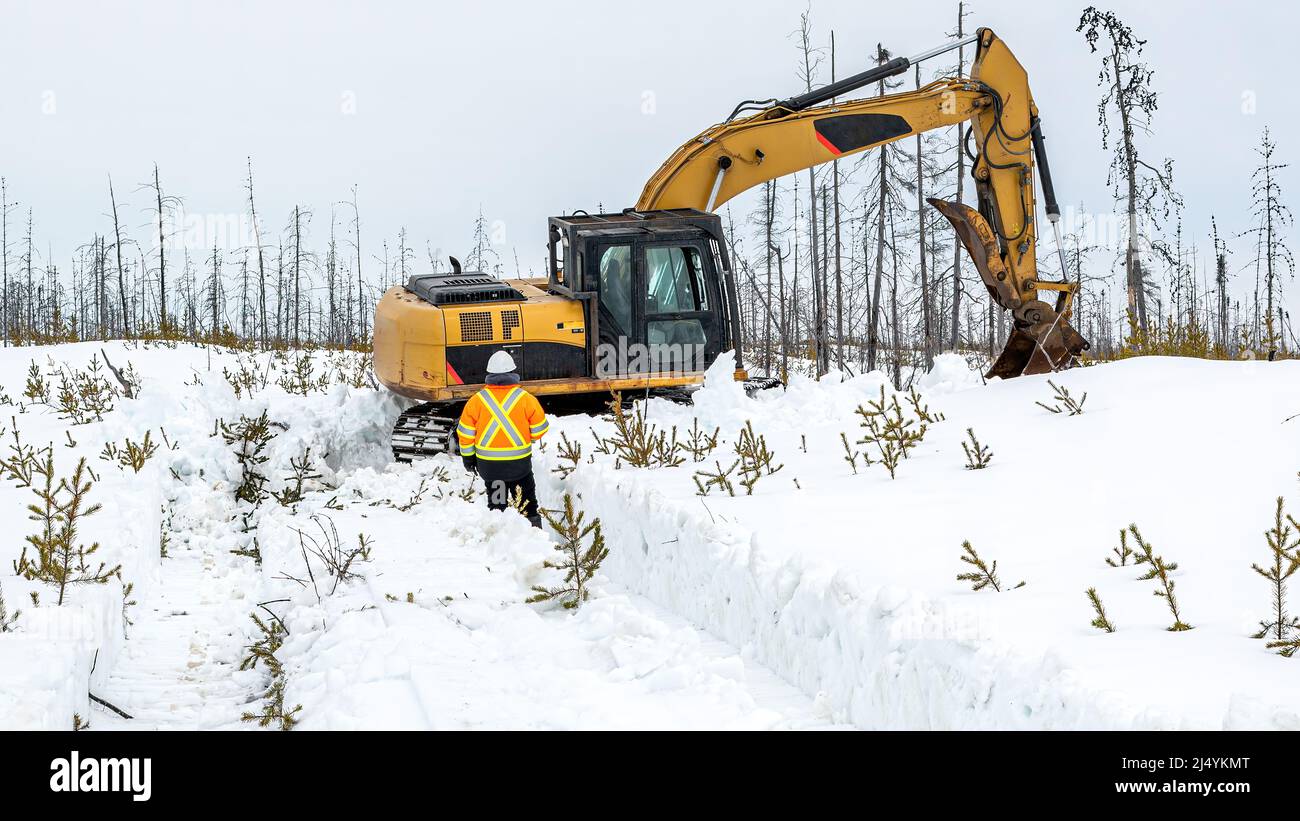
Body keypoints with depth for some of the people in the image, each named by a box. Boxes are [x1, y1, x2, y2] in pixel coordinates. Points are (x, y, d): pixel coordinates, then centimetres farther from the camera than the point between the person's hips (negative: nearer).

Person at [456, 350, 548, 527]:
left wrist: (468, 456, 12)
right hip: (519, 463, -1)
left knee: (496, 501, 16)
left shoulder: (477, 401, -7)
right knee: (526, 499, 15)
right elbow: (539, 429, -2)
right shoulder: (526, 399, -9)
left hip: (488, 463, 1)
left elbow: (465, 433, -2)